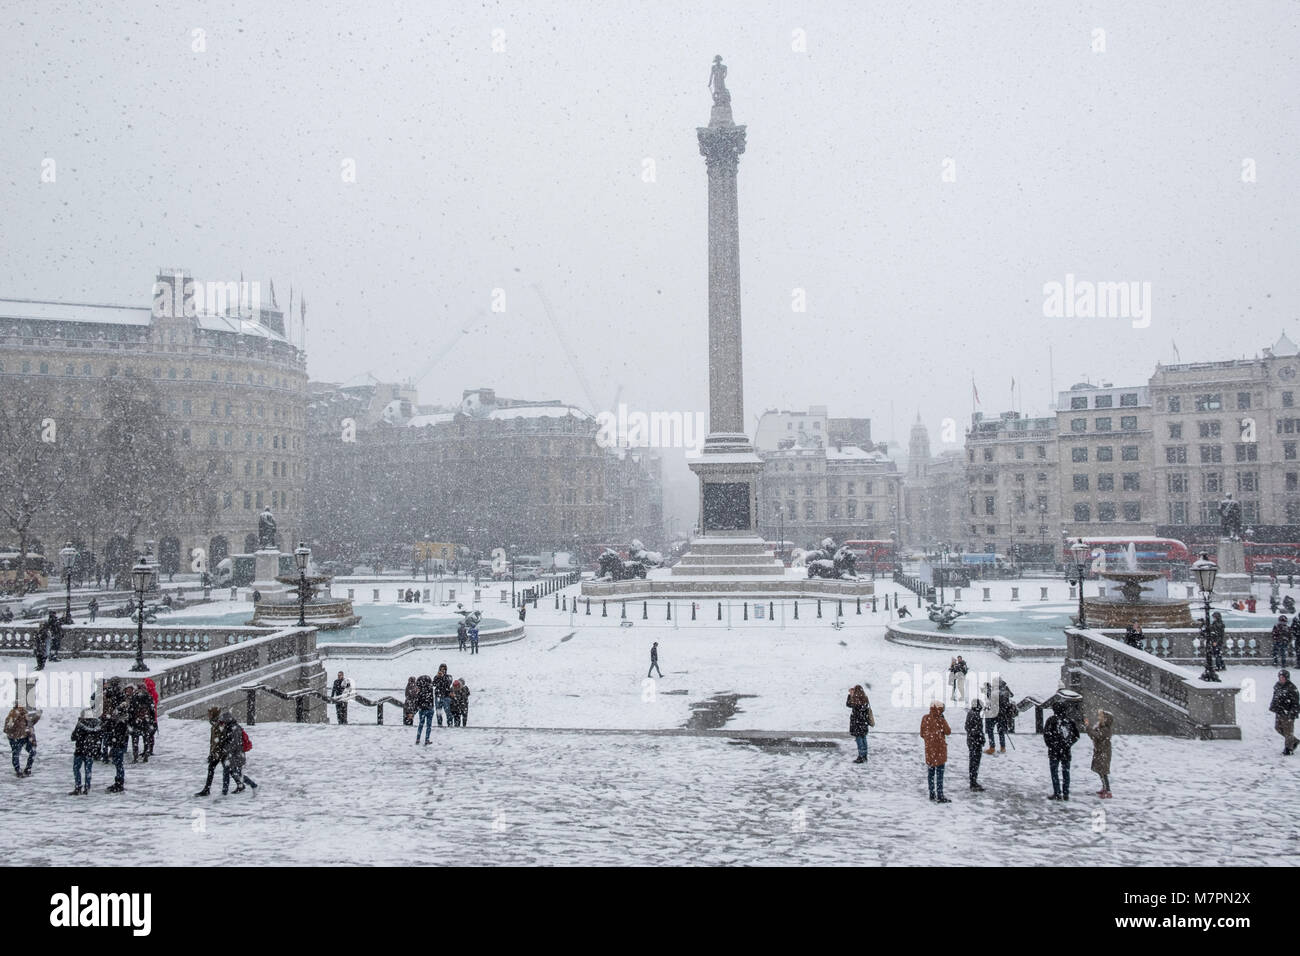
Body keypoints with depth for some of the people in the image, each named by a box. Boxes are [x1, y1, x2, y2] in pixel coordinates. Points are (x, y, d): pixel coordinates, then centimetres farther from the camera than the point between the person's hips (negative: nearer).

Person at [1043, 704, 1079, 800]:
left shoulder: (1051, 720, -8)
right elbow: (1076, 735, 7)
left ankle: (1057, 794, -1)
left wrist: (1050, 745, 1)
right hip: (1066, 751, 3)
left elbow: (1046, 734, -11)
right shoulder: (1069, 720, 2)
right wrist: (1069, 744, 13)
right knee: (1066, 771, 11)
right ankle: (1066, 794, 13)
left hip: (1054, 750, -3)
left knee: (1054, 771, 3)